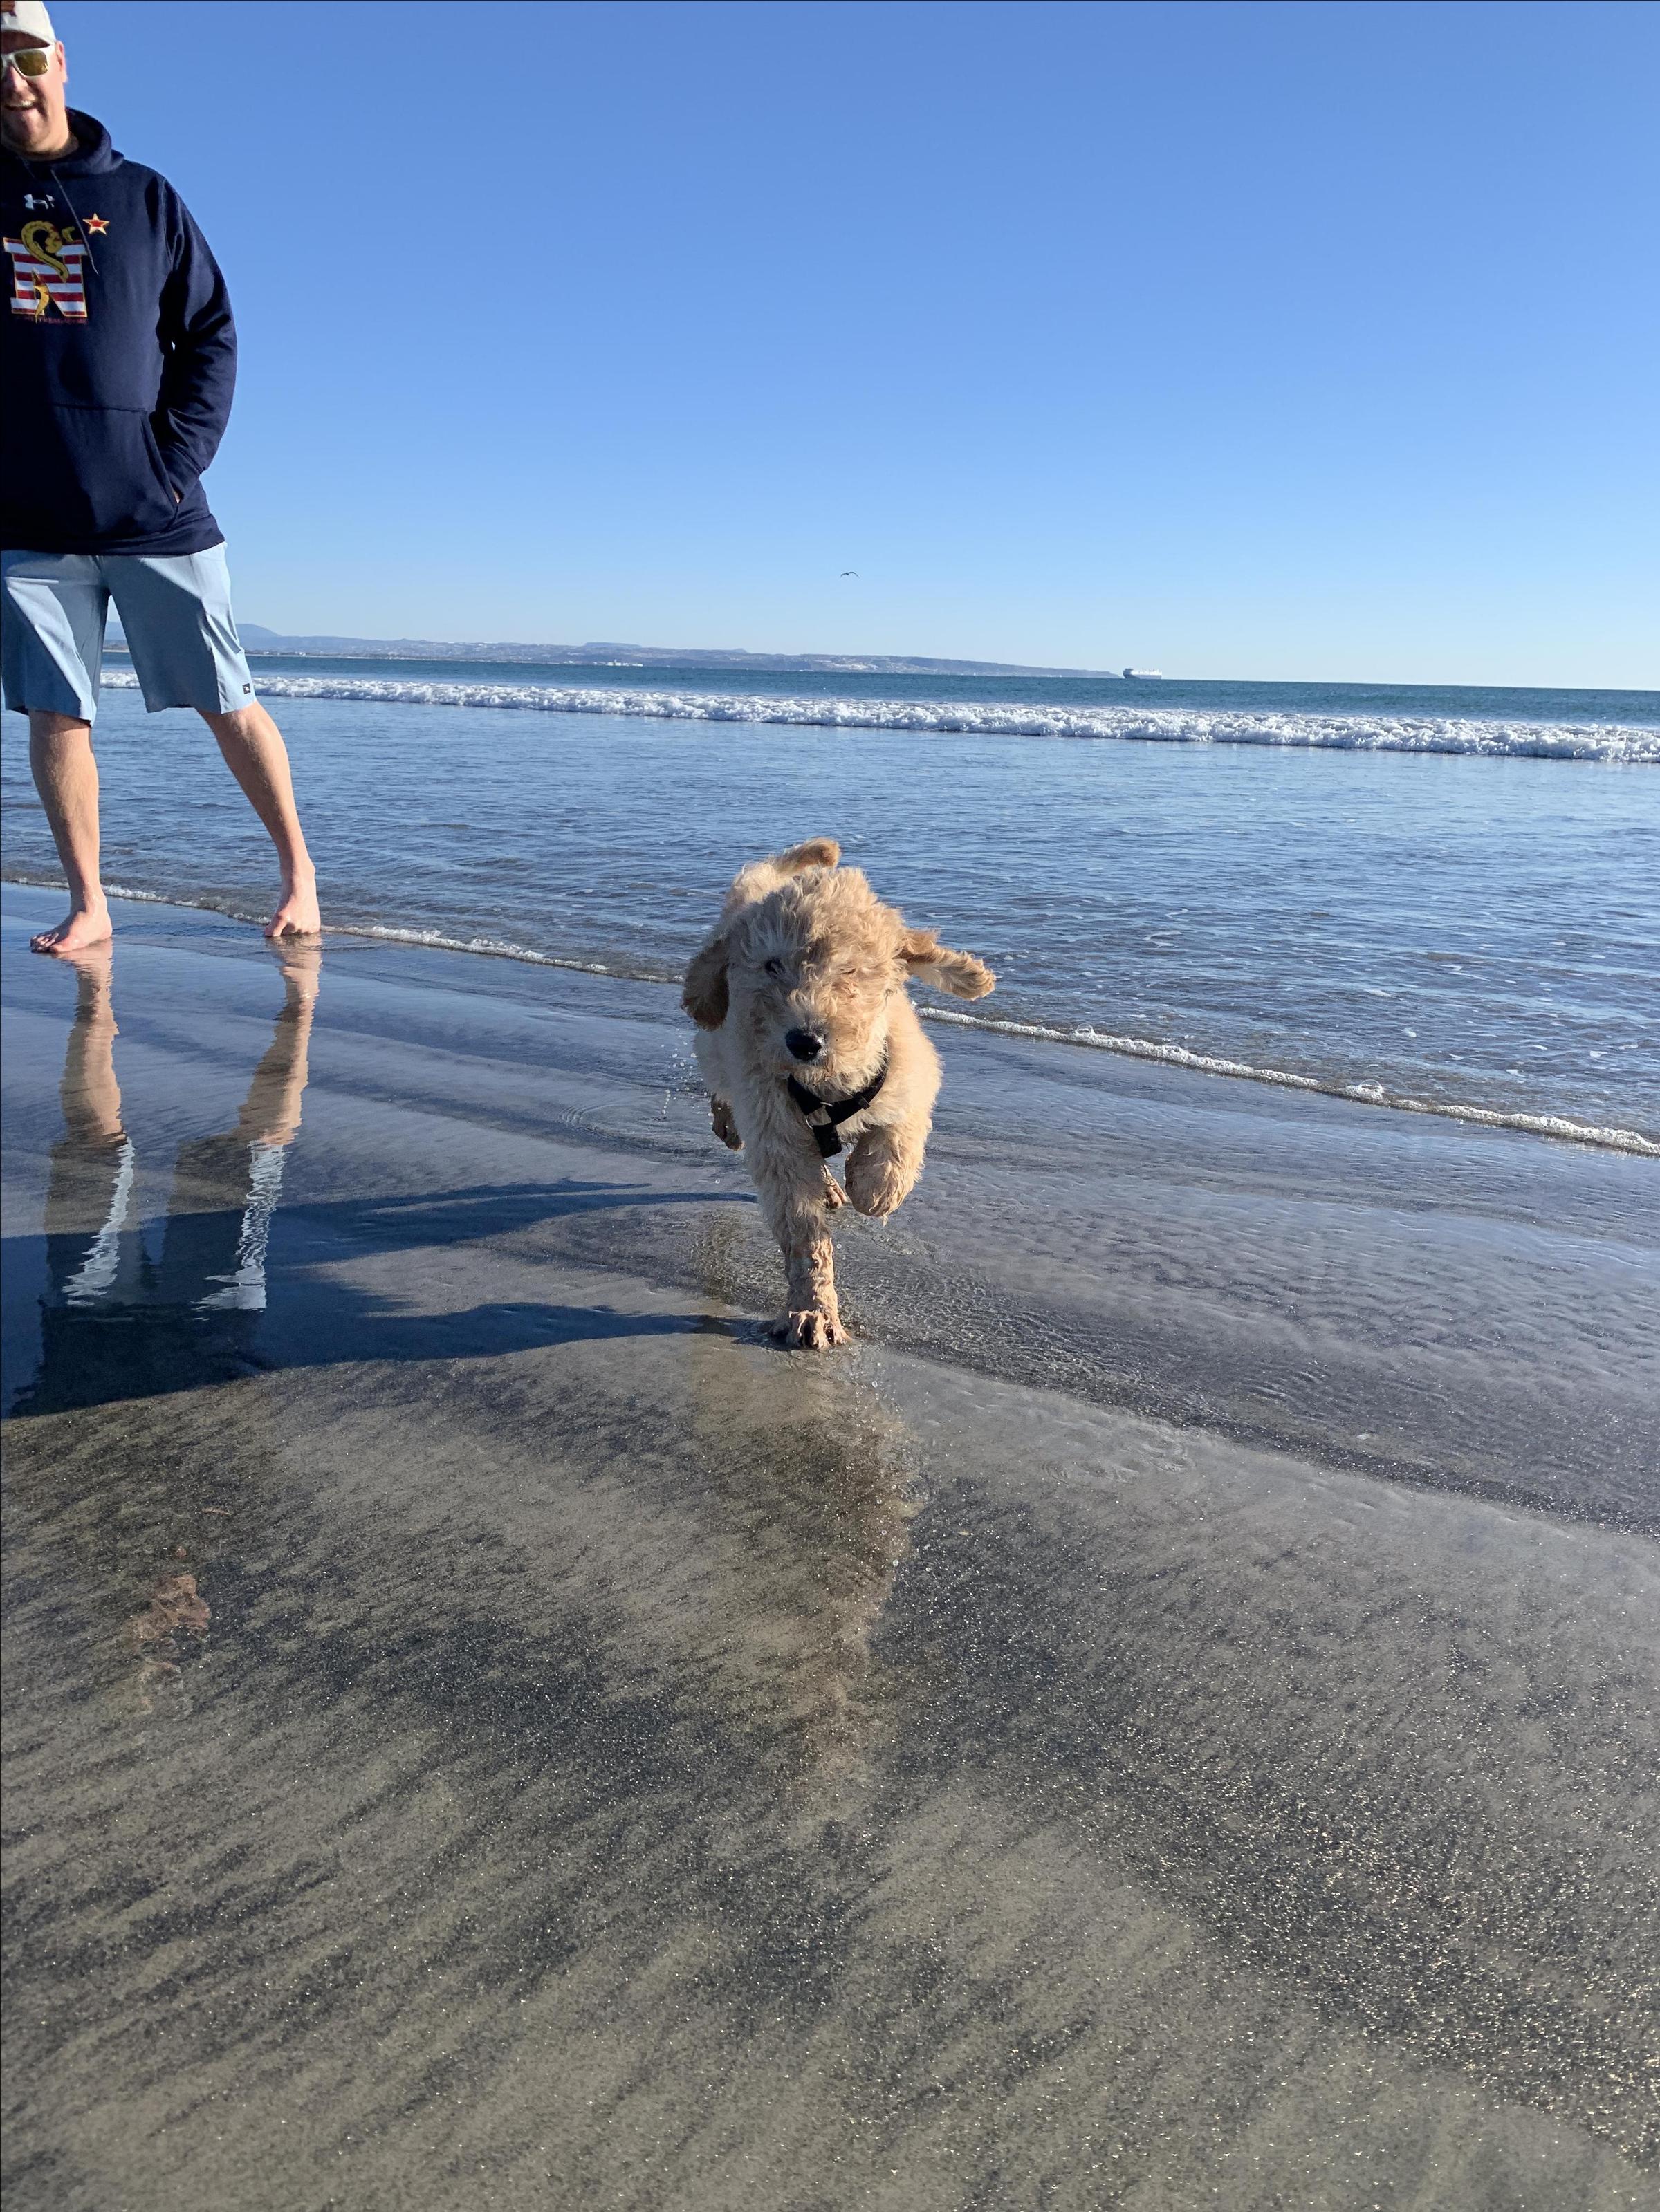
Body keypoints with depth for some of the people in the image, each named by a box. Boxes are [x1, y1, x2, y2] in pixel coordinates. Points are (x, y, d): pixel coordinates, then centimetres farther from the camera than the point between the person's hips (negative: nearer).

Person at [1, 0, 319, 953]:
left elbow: (211, 336, 7)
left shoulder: (142, 197, 8)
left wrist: (181, 456, -5)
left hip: (154, 515, -1)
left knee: (228, 704, 1)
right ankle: (89, 904, 9)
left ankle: (299, 871, 14)